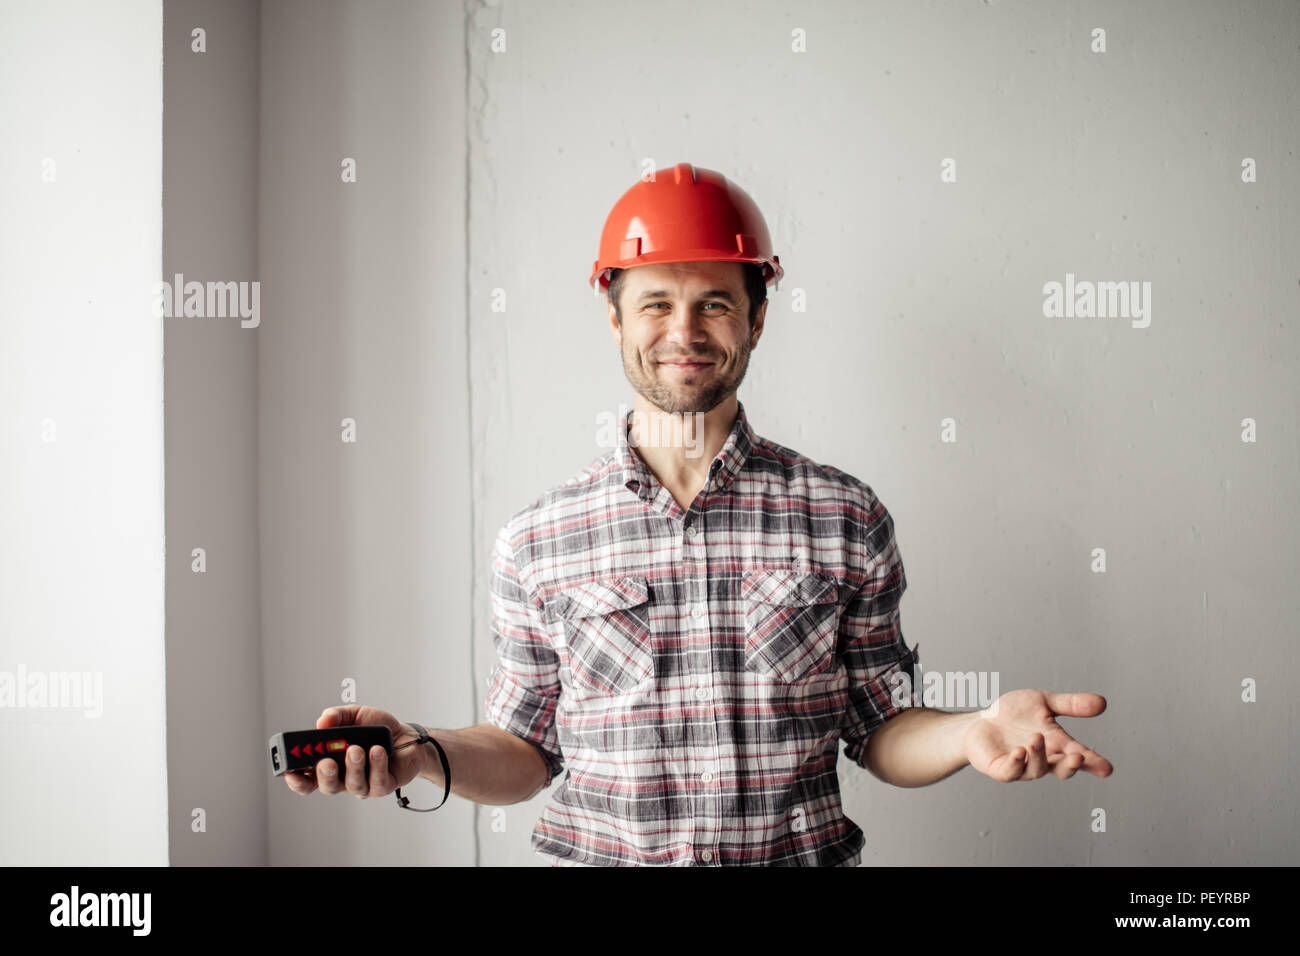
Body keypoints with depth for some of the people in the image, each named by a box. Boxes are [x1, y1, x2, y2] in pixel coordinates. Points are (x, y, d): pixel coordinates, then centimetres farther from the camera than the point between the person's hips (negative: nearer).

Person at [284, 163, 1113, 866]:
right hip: (601, 857, 0)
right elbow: (527, 752, 3)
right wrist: (422, 755, -14)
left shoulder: (847, 518, -3)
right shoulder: (538, 541, -3)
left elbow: (878, 732, 1)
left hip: (802, 857, 0)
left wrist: (971, 734, -17)